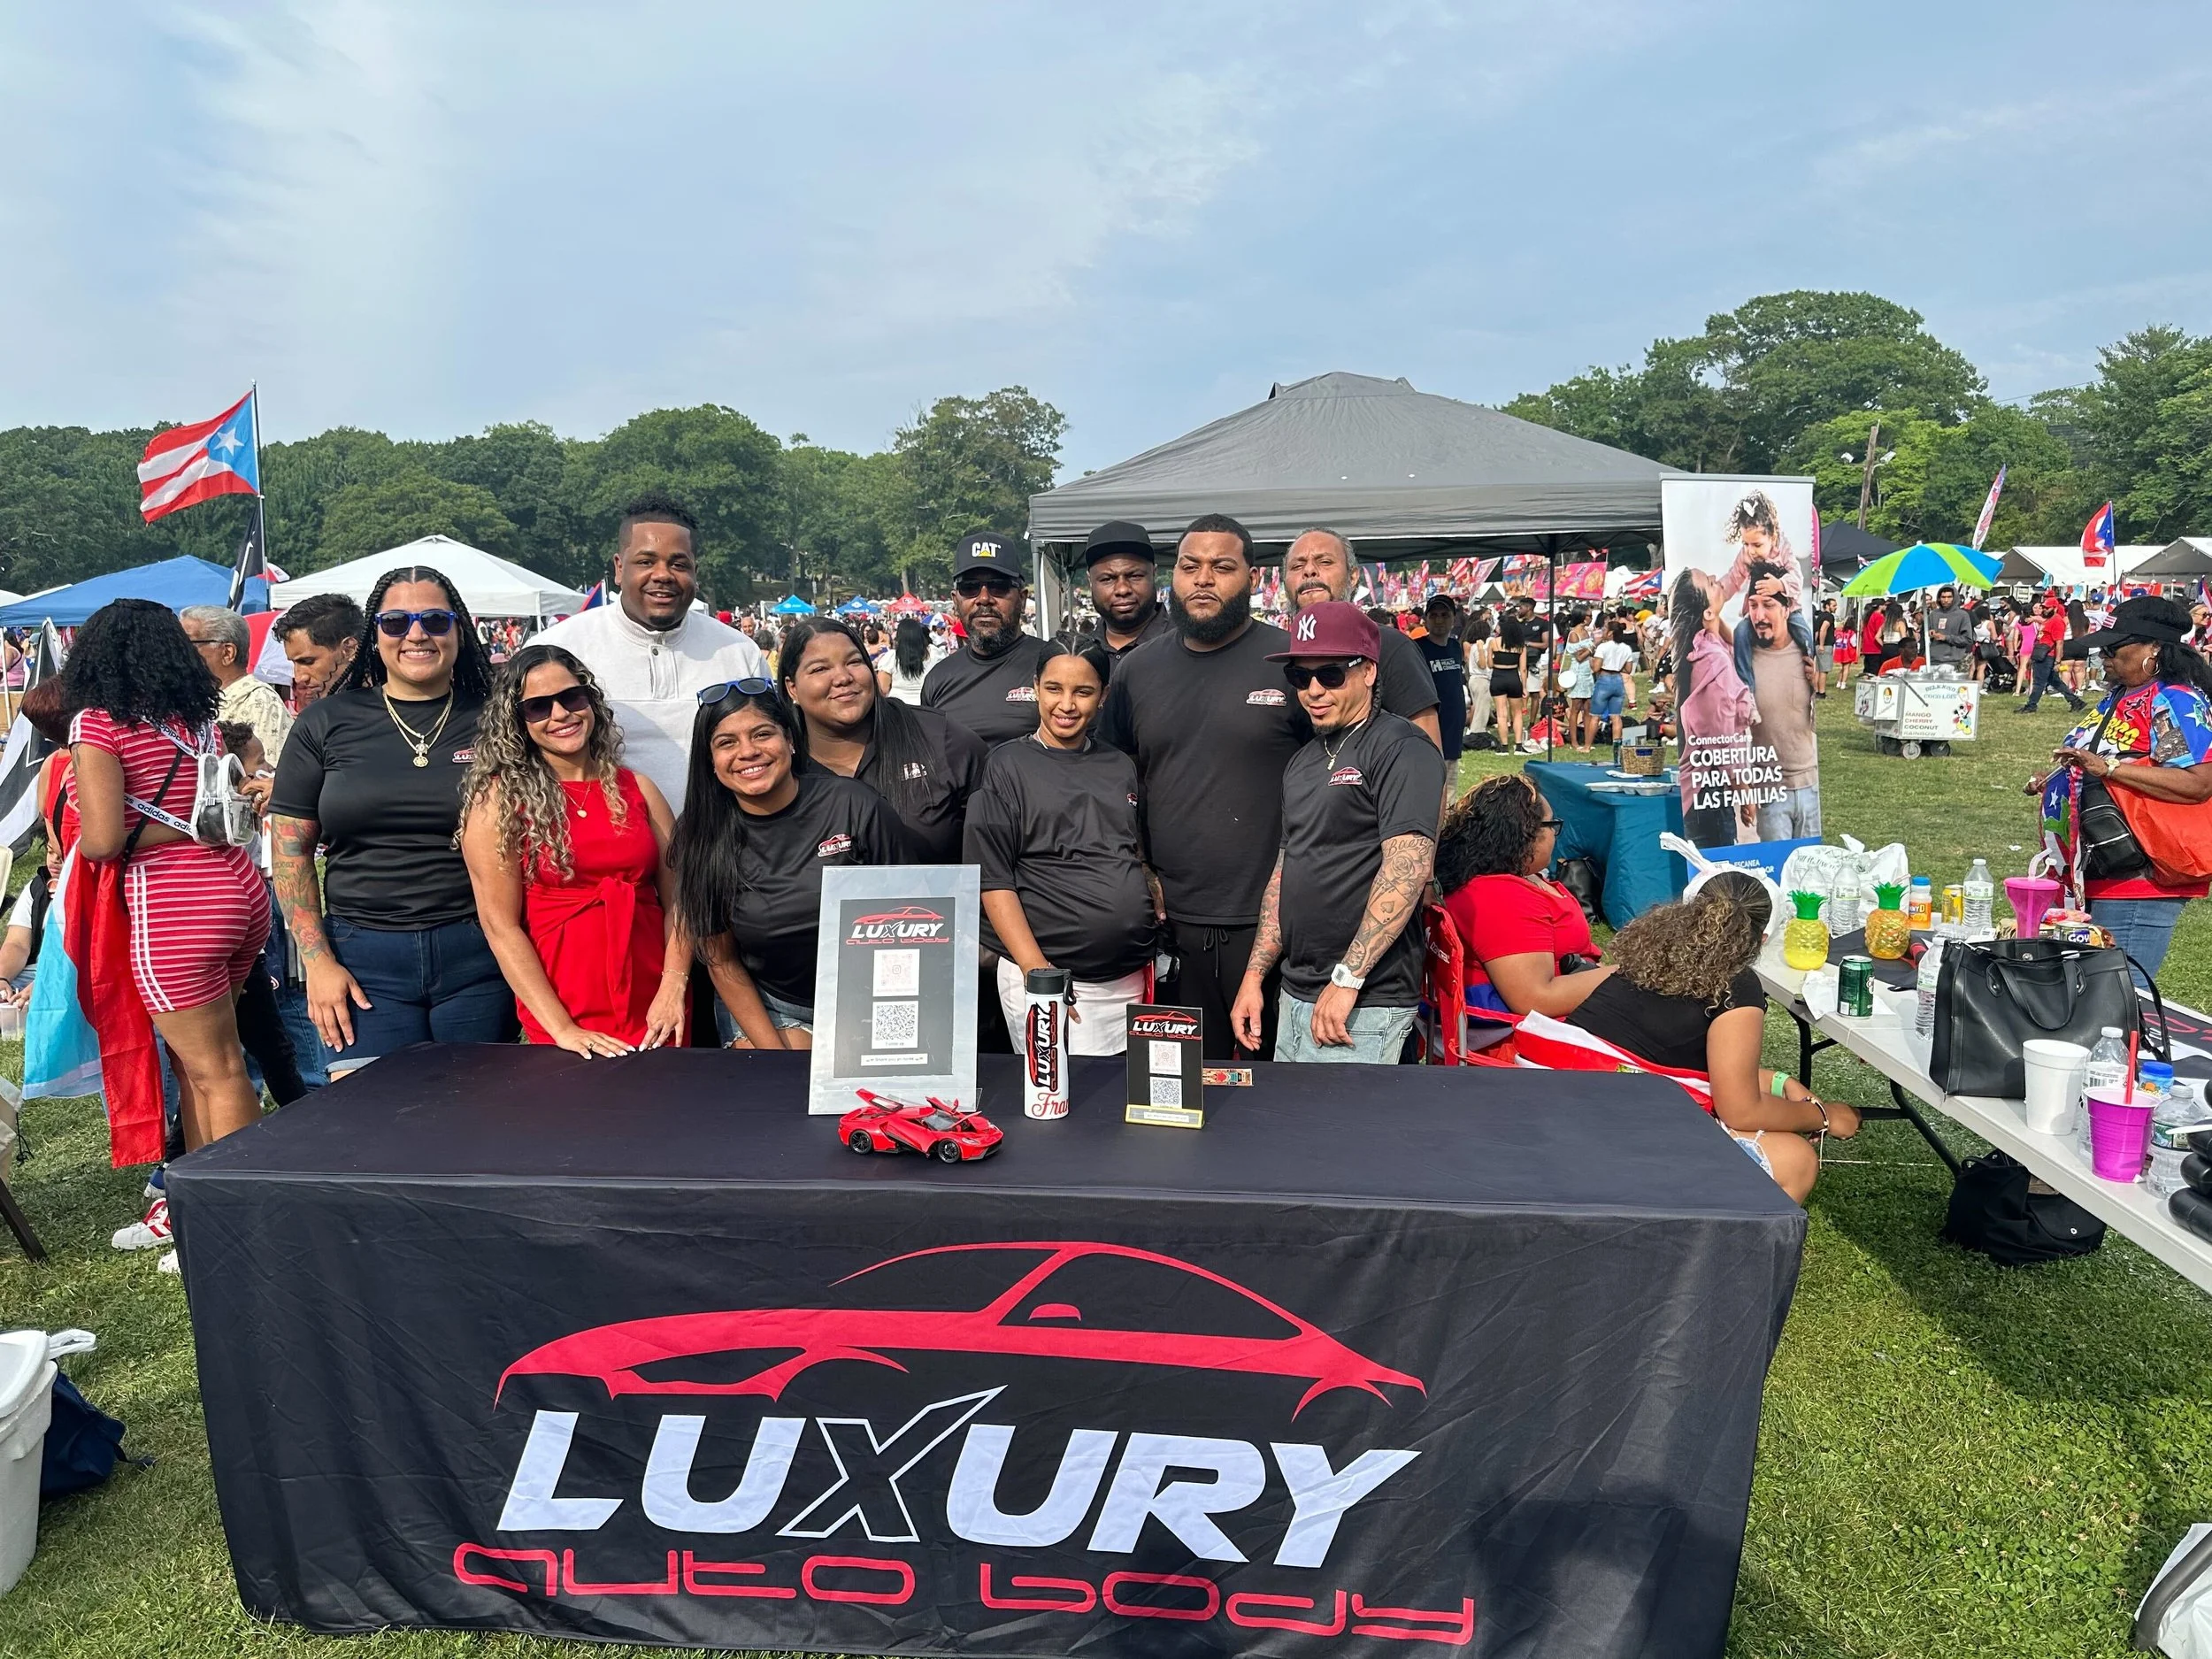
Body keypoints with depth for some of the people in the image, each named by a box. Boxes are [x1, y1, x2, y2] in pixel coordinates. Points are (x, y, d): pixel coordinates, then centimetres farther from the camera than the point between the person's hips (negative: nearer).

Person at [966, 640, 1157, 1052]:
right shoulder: (1008, 766, -2)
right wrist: (1037, 970, -16)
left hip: (1130, 977, 5)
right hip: (1048, 975, -4)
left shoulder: (1122, 768, 13)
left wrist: (1166, 922, 5)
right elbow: (993, 878, -7)